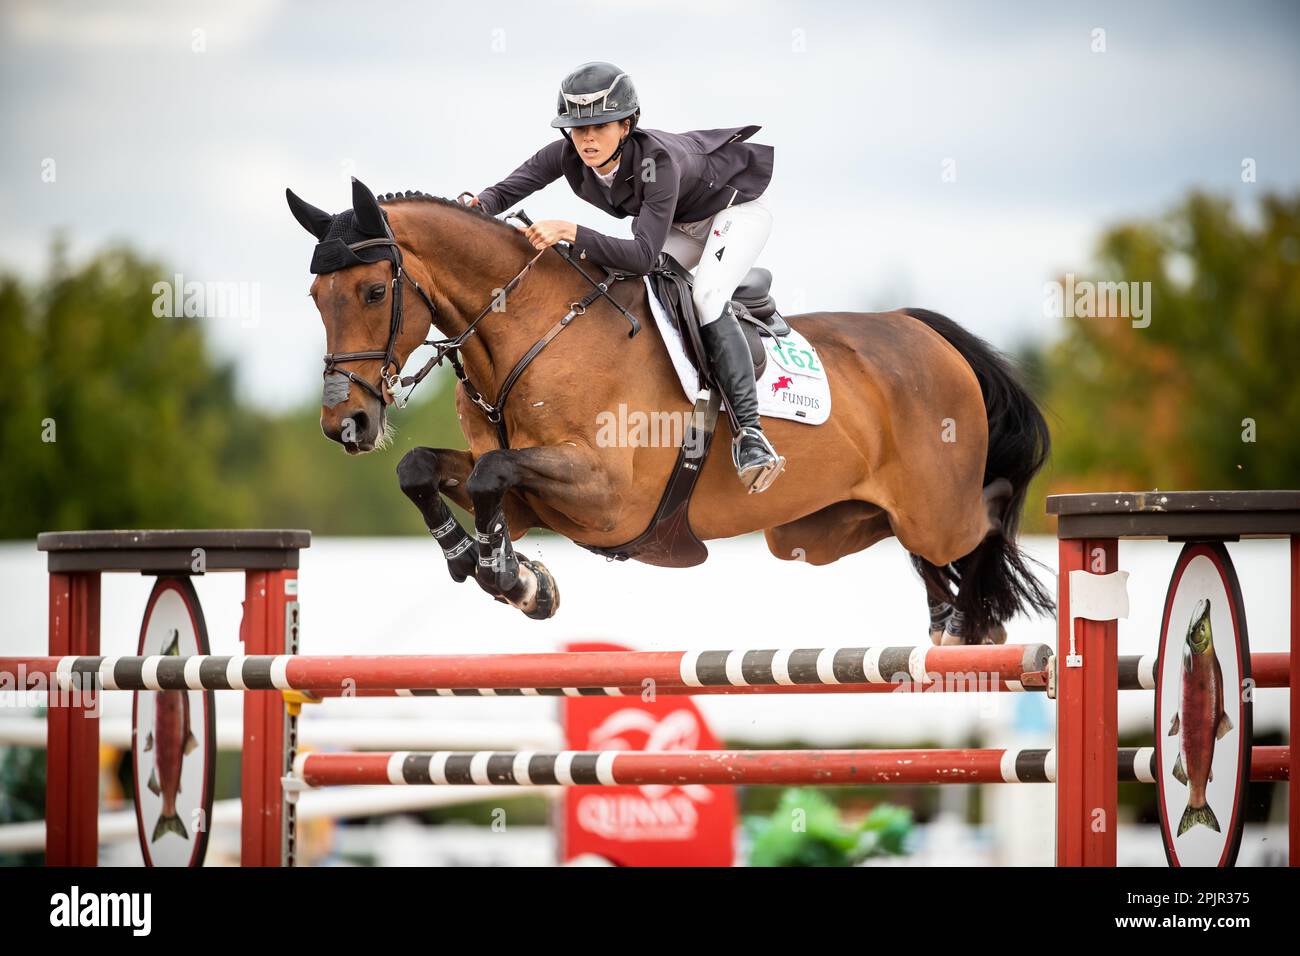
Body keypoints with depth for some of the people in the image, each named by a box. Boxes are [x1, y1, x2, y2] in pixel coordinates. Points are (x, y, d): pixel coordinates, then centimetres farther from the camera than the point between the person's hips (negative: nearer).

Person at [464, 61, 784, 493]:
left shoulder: (657, 161, -41)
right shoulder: (568, 156, -23)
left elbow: (644, 255, -47)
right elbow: (508, 190, -20)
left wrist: (571, 233, -58)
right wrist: (478, 206, -44)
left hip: (736, 211, -8)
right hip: (684, 226, 8)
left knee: (707, 300, -28)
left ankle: (749, 435, -31)